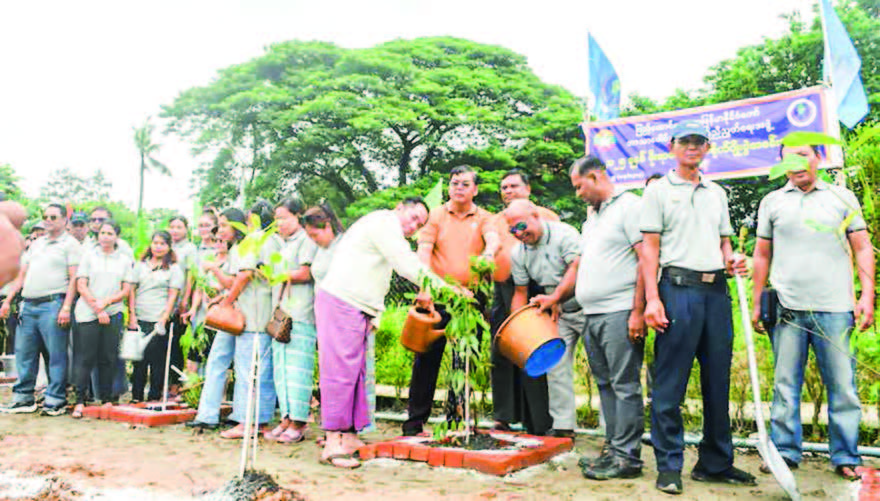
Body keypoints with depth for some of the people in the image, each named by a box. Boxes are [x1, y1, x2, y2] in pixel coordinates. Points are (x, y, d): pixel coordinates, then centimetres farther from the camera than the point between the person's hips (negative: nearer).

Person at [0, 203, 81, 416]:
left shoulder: (70, 243, 1)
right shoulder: (36, 243, 21)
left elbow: (74, 278, -8)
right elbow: (22, 275, 21)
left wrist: (66, 307, -16)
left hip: (52, 305, -7)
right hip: (28, 306, 7)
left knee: (57, 355, -4)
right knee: (24, 353, 9)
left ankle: (56, 400, 3)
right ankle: (23, 398, 18)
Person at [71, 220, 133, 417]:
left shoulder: (125, 260, 10)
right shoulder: (88, 256, 7)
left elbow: (126, 290, 6)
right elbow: (81, 286, 1)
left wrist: (105, 301, -9)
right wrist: (96, 309, -7)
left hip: (113, 313, 1)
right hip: (87, 313, -1)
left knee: (108, 358, 3)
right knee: (85, 357, -2)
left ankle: (107, 399, 12)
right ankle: (80, 400, 4)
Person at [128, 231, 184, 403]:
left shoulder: (174, 269, 4)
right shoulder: (141, 265, 13)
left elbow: (172, 296, -1)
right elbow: (132, 290, 10)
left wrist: (164, 319, -9)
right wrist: (132, 316, 1)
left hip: (160, 320, -2)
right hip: (139, 319, 3)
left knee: (158, 360, -1)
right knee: (138, 358, 4)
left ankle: (154, 397, 7)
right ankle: (136, 396, 13)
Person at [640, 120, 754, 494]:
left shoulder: (717, 193, 20)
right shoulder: (658, 190, 3)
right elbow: (649, 248, -4)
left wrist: (732, 261, 0)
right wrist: (652, 298, -13)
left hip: (716, 291, 6)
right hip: (678, 288, -5)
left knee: (718, 380, 9)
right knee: (670, 383, -3)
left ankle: (715, 463, 21)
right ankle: (669, 466, 7)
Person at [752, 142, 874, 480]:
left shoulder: (843, 198, 9)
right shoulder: (772, 202, 11)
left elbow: (862, 249, 8)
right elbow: (762, 255, 13)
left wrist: (867, 296, -2)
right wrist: (757, 303, 8)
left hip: (835, 308, -1)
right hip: (787, 309, 1)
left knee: (843, 386, 2)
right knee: (785, 385, 5)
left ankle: (845, 457, 14)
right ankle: (785, 452, 15)